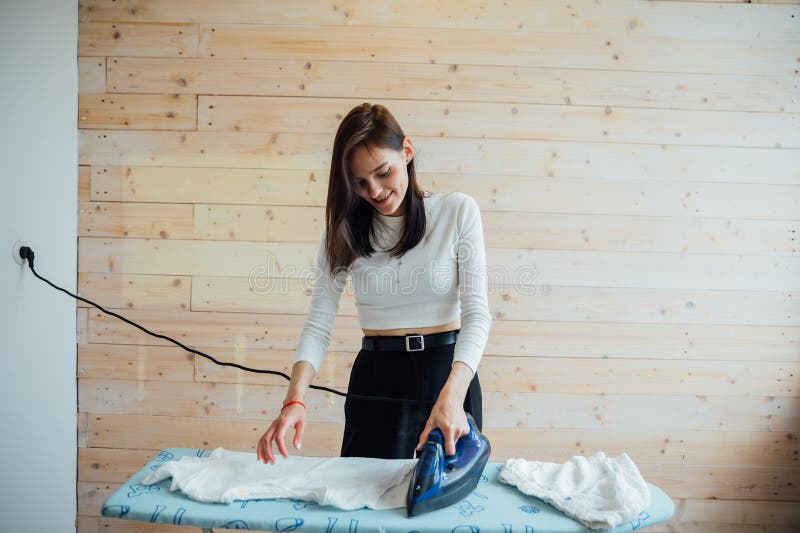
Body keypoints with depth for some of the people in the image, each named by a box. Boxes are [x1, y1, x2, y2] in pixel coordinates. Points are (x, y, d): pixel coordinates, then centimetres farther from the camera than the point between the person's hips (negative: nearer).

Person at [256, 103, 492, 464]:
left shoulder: (458, 211, -8)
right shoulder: (345, 229, -1)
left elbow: (476, 312, -13)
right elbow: (318, 324, -6)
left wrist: (452, 394, -29)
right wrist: (295, 400, -23)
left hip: (447, 371, -1)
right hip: (375, 378, 1)